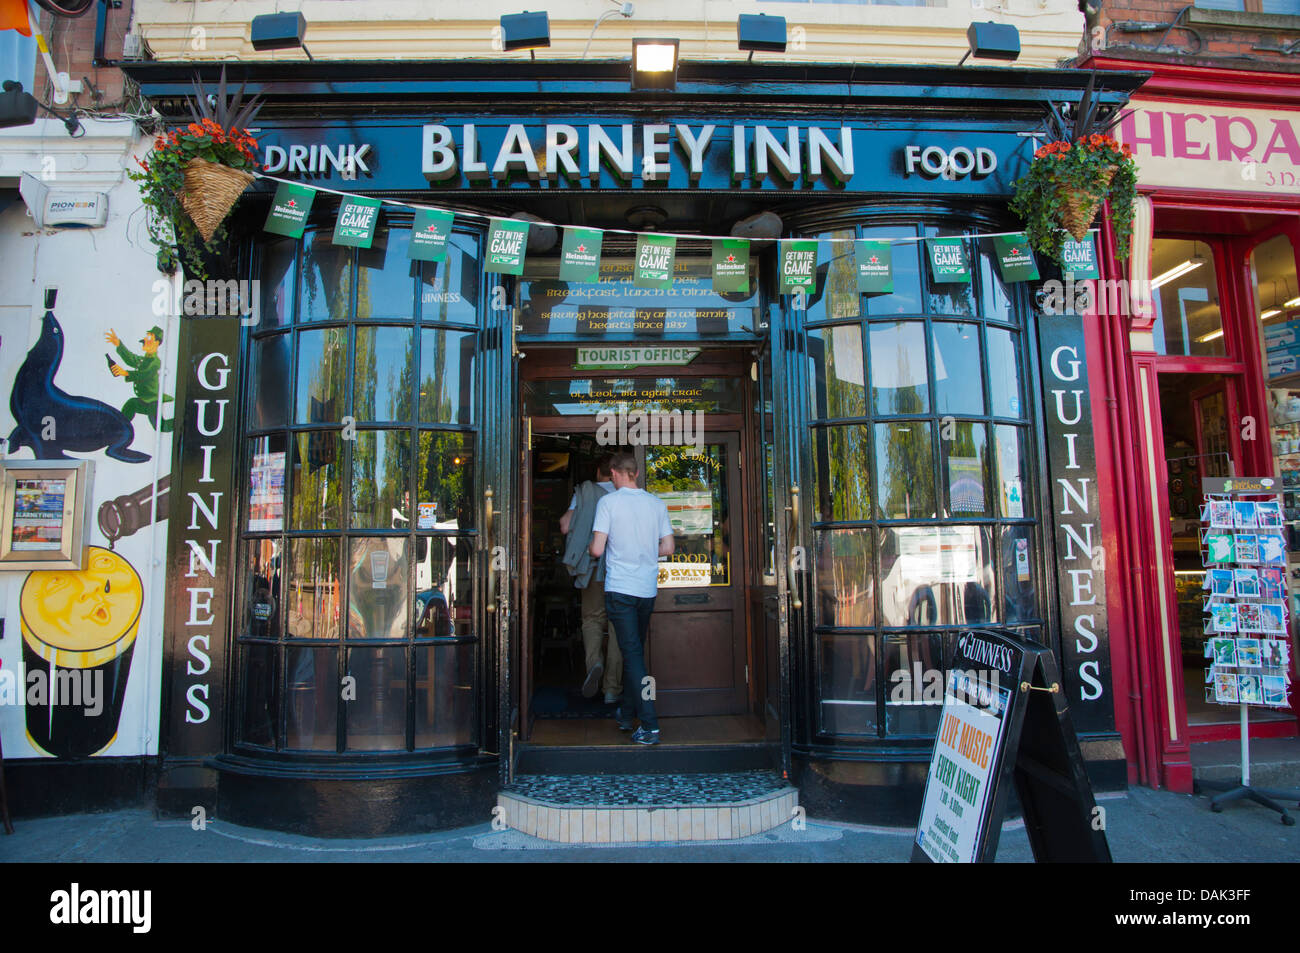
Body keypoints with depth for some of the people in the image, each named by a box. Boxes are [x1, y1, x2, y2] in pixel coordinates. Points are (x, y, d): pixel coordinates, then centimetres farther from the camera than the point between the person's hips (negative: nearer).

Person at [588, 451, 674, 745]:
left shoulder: (608, 502, -7)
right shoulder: (657, 503, 5)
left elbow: (597, 549, -11)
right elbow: (668, 548, 6)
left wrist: (589, 547, 11)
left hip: (619, 588, -4)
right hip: (648, 588, 5)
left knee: (632, 653, -4)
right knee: (635, 651, 18)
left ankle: (650, 724, -9)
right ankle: (626, 714, 30)